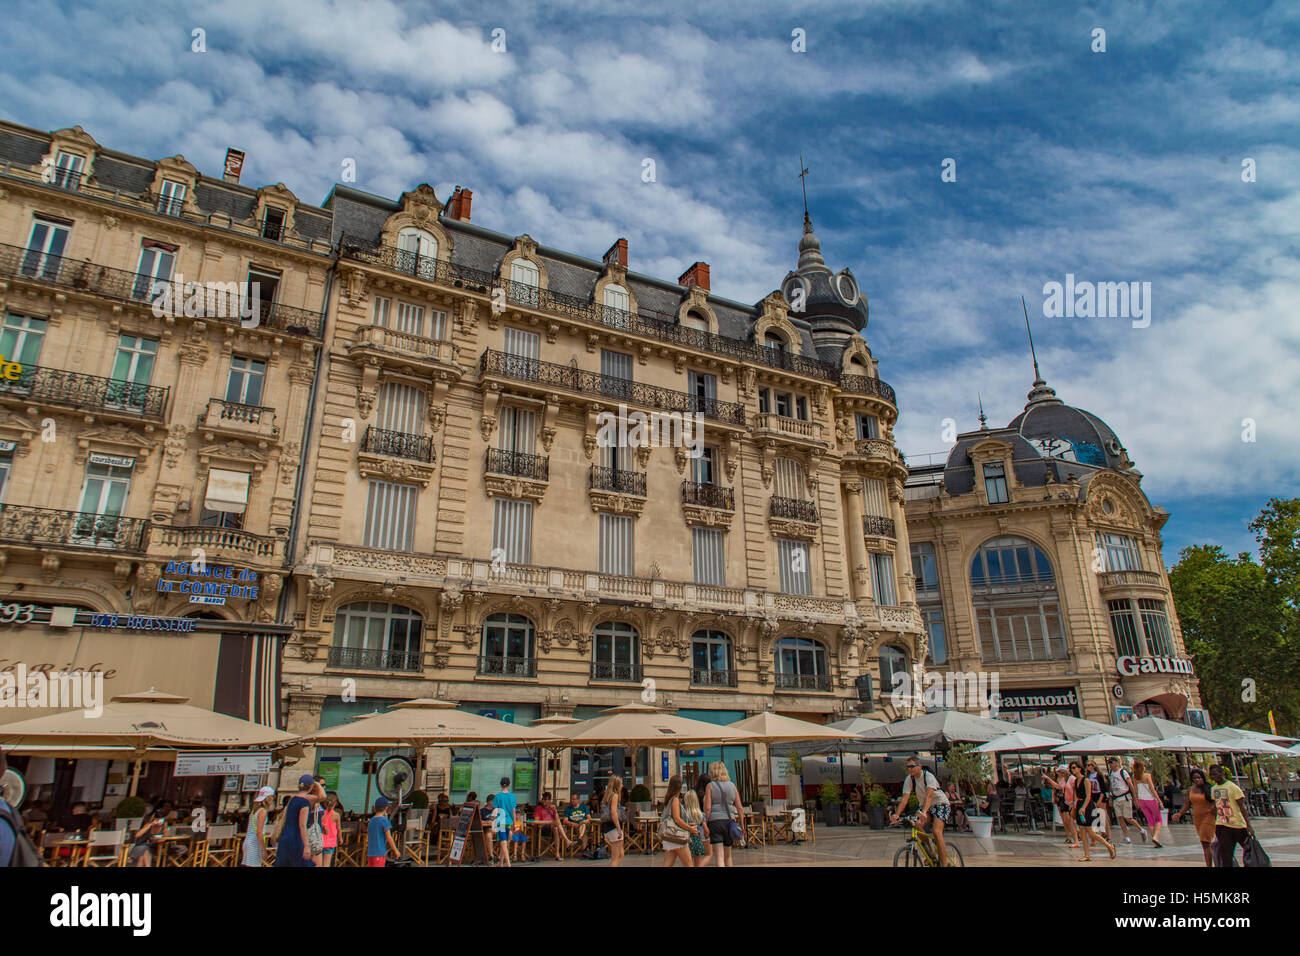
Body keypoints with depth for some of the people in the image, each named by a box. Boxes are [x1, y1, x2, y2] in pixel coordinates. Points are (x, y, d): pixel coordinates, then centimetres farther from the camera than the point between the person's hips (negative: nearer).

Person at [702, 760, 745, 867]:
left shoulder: (710, 785, -1)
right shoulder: (732, 785, 8)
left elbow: (708, 808, -9)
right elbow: (740, 808, 6)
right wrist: (742, 825, 13)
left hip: (715, 820, -4)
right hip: (730, 820, 4)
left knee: (718, 855, -5)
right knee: (728, 855, 19)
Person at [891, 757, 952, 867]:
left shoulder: (929, 777, -27)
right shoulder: (909, 779, -11)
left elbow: (929, 796, -40)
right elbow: (904, 798, -18)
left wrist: (923, 813, -56)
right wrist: (897, 814, -32)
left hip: (940, 804, -5)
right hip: (924, 805, 5)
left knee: (936, 831, -25)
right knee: (916, 824, -21)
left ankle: (944, 864, -16)